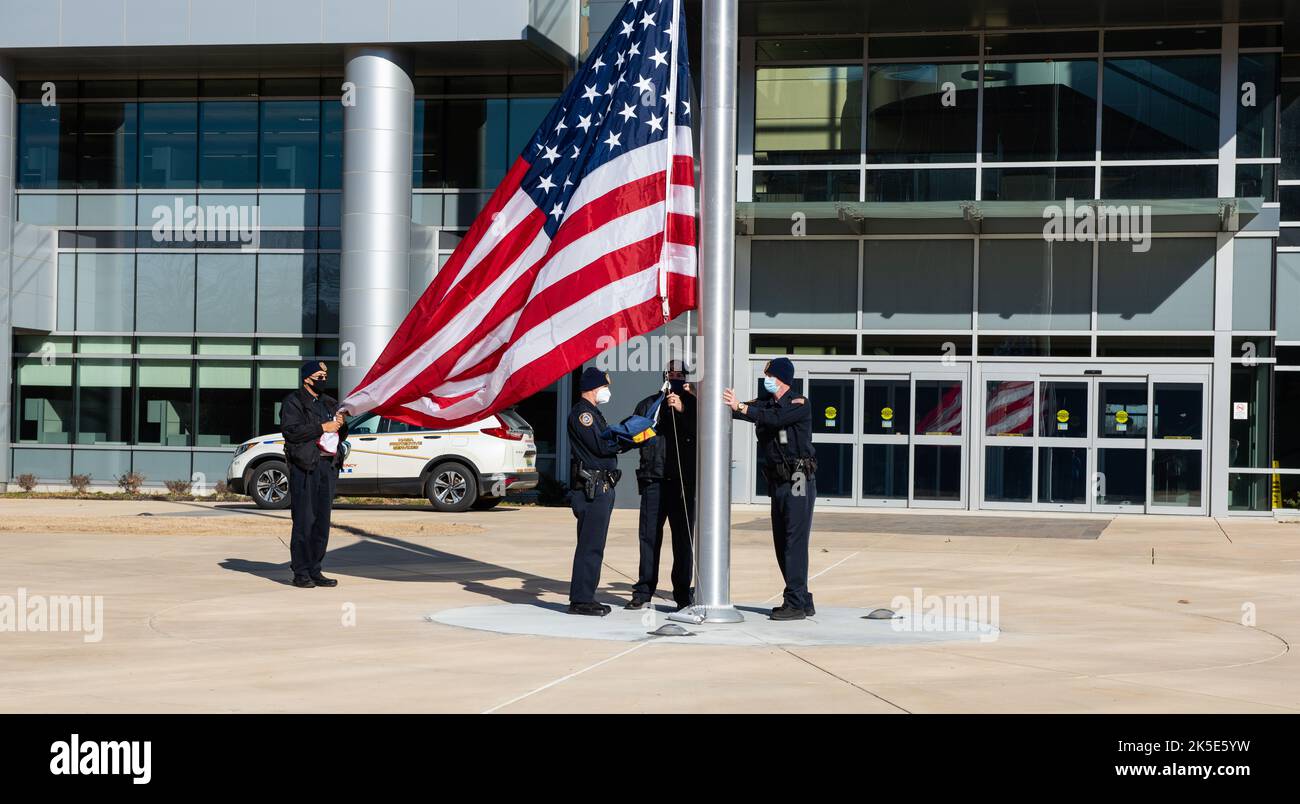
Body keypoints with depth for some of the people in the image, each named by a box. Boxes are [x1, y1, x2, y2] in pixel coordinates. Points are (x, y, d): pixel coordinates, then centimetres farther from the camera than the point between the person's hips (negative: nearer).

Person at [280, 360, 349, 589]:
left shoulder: (330, 403, 22)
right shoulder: (293, 402, 2)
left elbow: (341, 436, 25)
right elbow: (290, 430, -13)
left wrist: (341, 425, 2)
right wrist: (322, 427, -13)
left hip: (328, 465, 7)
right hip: (305, 467, -7)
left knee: (322, 521, 5)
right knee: (304, 521, -9)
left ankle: (315, 571, 9)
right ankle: (301, 573, -8)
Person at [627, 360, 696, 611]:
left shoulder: (694, 405, 7)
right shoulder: (649, 404, 14)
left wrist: (683, 410, -17)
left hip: (684, 480, -2)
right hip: (654, 480, 2)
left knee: (683, 539, 1)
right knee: (649, 536, 3)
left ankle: (683, 595, 7)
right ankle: (643, 592, 11)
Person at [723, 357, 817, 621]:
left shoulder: (799, 405, -6)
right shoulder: (764, 404, 14)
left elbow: (774, 419, -24)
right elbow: (732, 410, 2)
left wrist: (740, 407, -28)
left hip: (798, 481, -8)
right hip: (778, 482, 8)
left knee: (795, 542, -10)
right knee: (782, 544, 9)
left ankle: (796, 604, -10)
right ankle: (803, 601, 17)